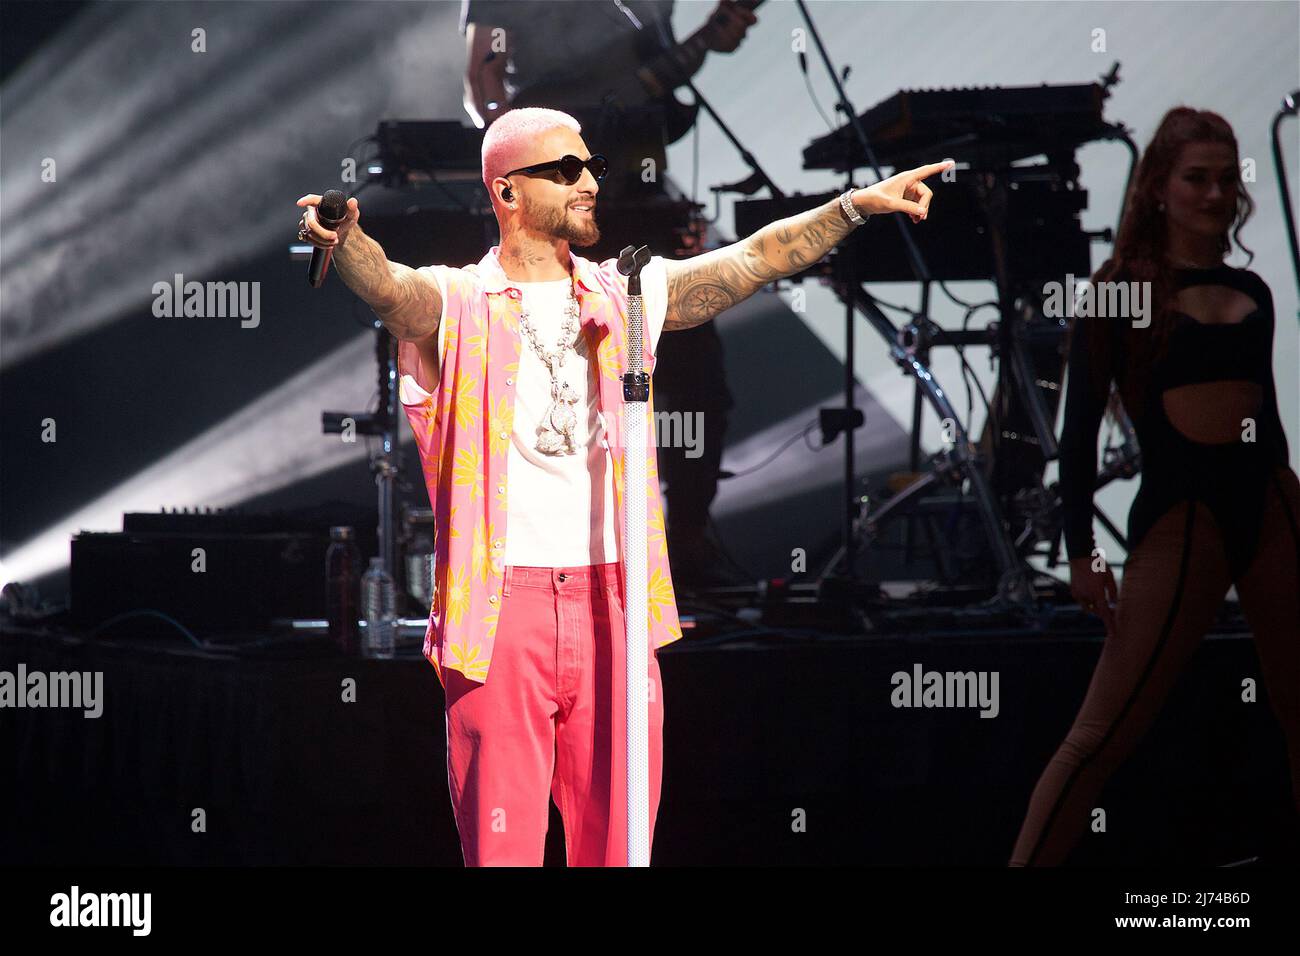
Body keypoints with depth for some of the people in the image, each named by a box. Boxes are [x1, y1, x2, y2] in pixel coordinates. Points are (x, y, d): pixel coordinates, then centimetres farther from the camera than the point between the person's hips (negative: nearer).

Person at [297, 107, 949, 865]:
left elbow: (755, 261, 14)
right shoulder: (456, 305, 1)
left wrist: (859, 204, 5)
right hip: (502, 608, -4)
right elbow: (384, 286, -19)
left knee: (616, 841, 6)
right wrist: (343, 238, -42)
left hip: (611, 604, 4)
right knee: (503, 842, -6)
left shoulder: (624, 297, 14)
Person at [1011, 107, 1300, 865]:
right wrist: (1081, 547, -7)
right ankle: (1030, 861, -4)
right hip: (1178, 518, -5)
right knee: (1104, 734, -7)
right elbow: (1081, 424, -2)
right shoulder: (1125, 290, 0)